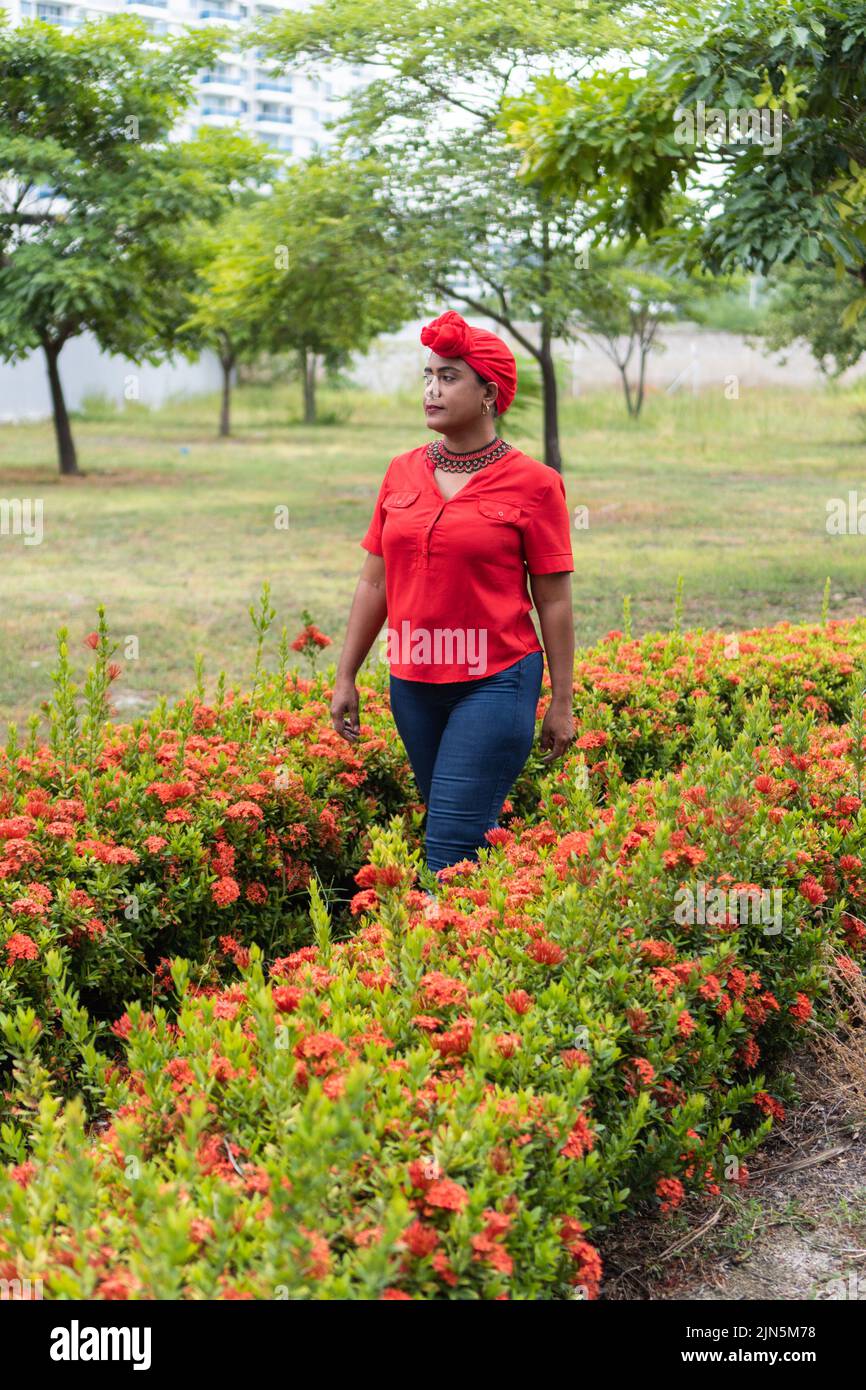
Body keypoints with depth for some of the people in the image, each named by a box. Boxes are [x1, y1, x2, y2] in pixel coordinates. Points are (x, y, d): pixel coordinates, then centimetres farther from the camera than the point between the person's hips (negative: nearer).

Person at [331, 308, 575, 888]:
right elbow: (375, 583, 12)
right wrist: (346, 677, 10)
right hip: (413, 683, 5)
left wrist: (562, 703, -2)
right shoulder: (402, 473, 7)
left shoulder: (532, 482, -5)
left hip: (495, 682, -5)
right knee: (474, 835, 15)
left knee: (452, 846, -9)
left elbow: (554, 600, -3)